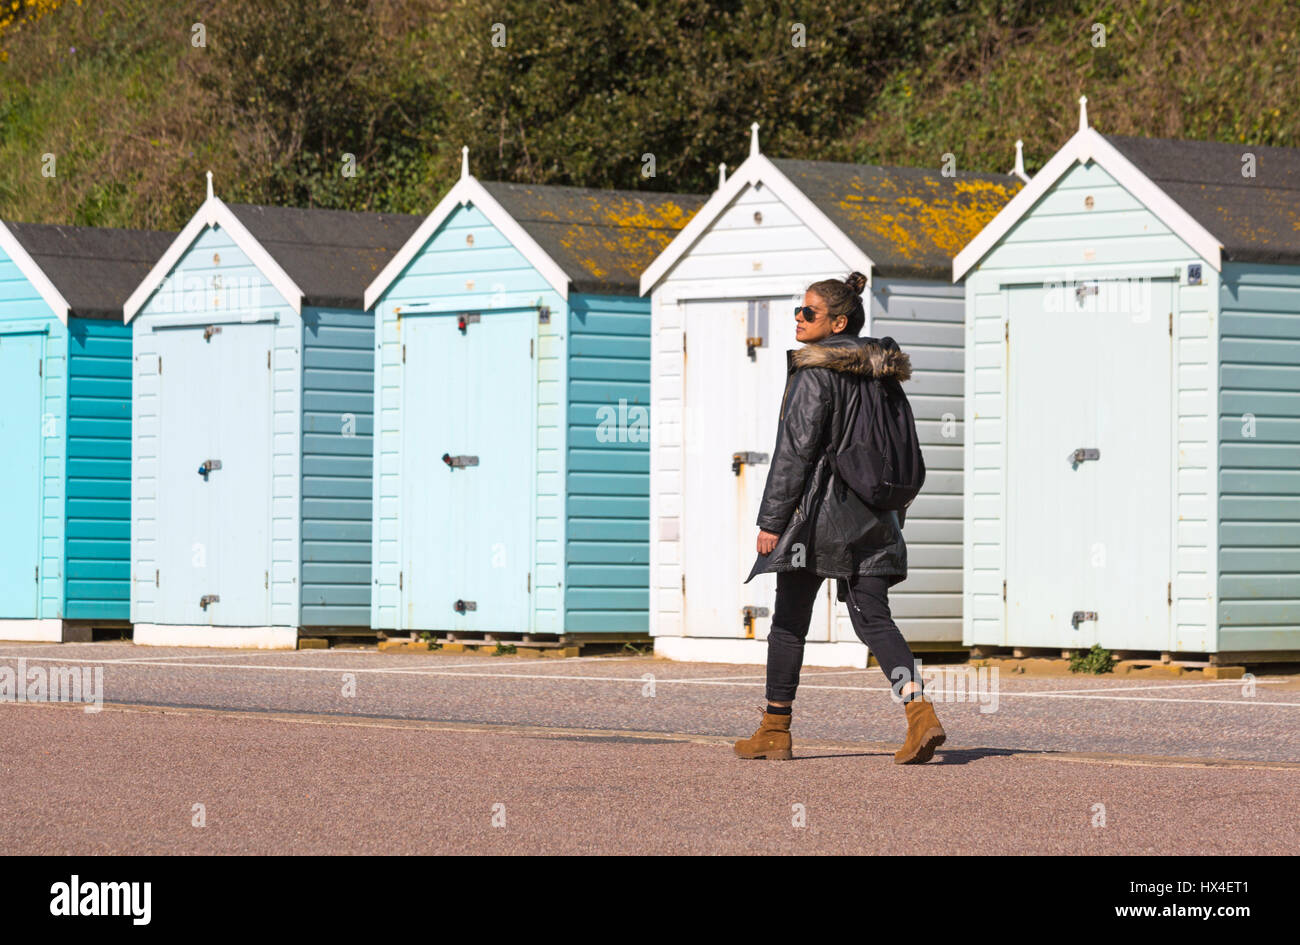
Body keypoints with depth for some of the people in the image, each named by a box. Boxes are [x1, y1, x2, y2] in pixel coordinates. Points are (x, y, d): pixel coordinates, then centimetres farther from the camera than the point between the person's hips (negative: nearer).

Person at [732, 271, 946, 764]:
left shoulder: (816, 372, -12)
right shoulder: (877, 372, 12)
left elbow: (794, 450, -15)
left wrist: (771, 520, -13)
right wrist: (893, 513, 23)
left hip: (816, 513, -7)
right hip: (869, 517, 7)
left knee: (789, 622, 5)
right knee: (873, 618, 3)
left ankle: (775, 731, 12)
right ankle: (920, 712, -16)